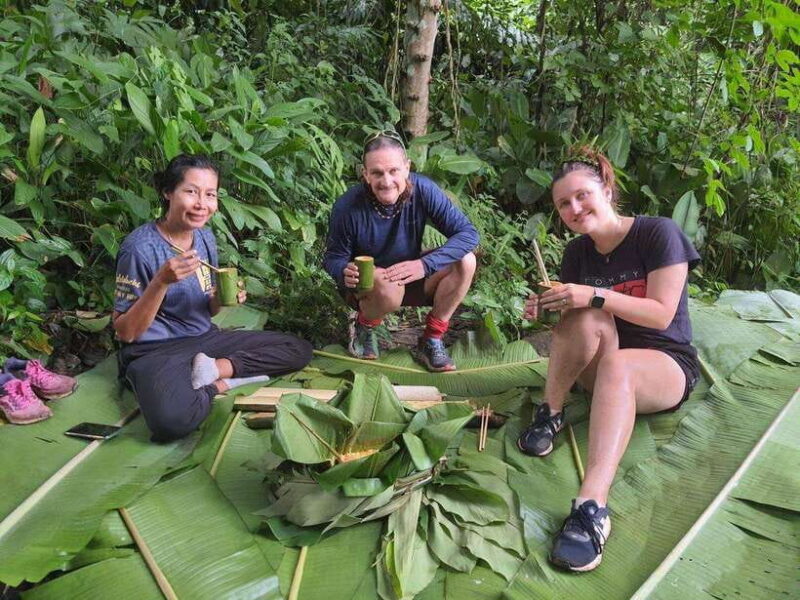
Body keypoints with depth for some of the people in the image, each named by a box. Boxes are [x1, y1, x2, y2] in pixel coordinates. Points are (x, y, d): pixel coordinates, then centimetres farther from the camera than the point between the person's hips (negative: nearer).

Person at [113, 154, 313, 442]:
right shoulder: (141, 247, -16)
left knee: (299, 350, -1)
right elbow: (125, 332, -15)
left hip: (204, 338, 7)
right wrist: (162, 281, -27)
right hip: (155, 350, -7)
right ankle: (220, 385, -10)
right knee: (172, 419, -39)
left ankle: (216, 368, -9)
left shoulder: (205, 237, 4)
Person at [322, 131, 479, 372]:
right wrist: (345, 272, -36)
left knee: (465, 261, -21)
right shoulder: (348, 207, -23)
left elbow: (468, 233, -21)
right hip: (365, 288, -3)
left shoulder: (423, 190, -20)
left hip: (411, 279, 3)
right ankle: (363, 328, -2)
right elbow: (334, 258, -11)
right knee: (389, 288, -38)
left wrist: (424, 265, -35)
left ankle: (431, 341, -7)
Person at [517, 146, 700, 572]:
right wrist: (548, 313, -15)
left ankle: (592, 506, -53)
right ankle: (550, 413, -14)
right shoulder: (577, 253, 4)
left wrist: (594, 295, -29)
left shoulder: (658, 233, -11)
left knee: (616, 366, -40)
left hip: (667, 365, -4)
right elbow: (578, 320, 7)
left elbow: (661, 315, -18)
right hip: (595, 366, 4)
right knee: (587, 318, -29)